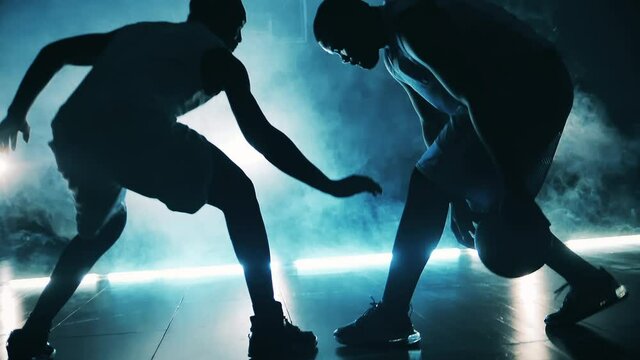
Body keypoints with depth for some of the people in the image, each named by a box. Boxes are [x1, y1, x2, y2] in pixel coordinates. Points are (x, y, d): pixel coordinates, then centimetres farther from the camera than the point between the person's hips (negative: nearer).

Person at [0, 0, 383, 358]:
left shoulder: (138, 32, 34)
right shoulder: (218, 56, 17)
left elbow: (53, 52, 31)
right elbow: (262, 136, 9)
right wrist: (330, 185, 15)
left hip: (71, 136, 7)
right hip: (139, 133, -7)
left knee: (103, 225, 33)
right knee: (238, 195, 10)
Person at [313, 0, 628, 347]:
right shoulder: (394, 54, 15)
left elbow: (475, 98, -24)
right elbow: (433, 122, 16)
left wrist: (509, 179, -23)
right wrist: (457, 191, 14)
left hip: (532, 91, -10)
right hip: (539, 94, 10)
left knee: (428, 186, -11)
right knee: (491, 203, 15)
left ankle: (390, 318, -5)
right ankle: (590, 283, 25)